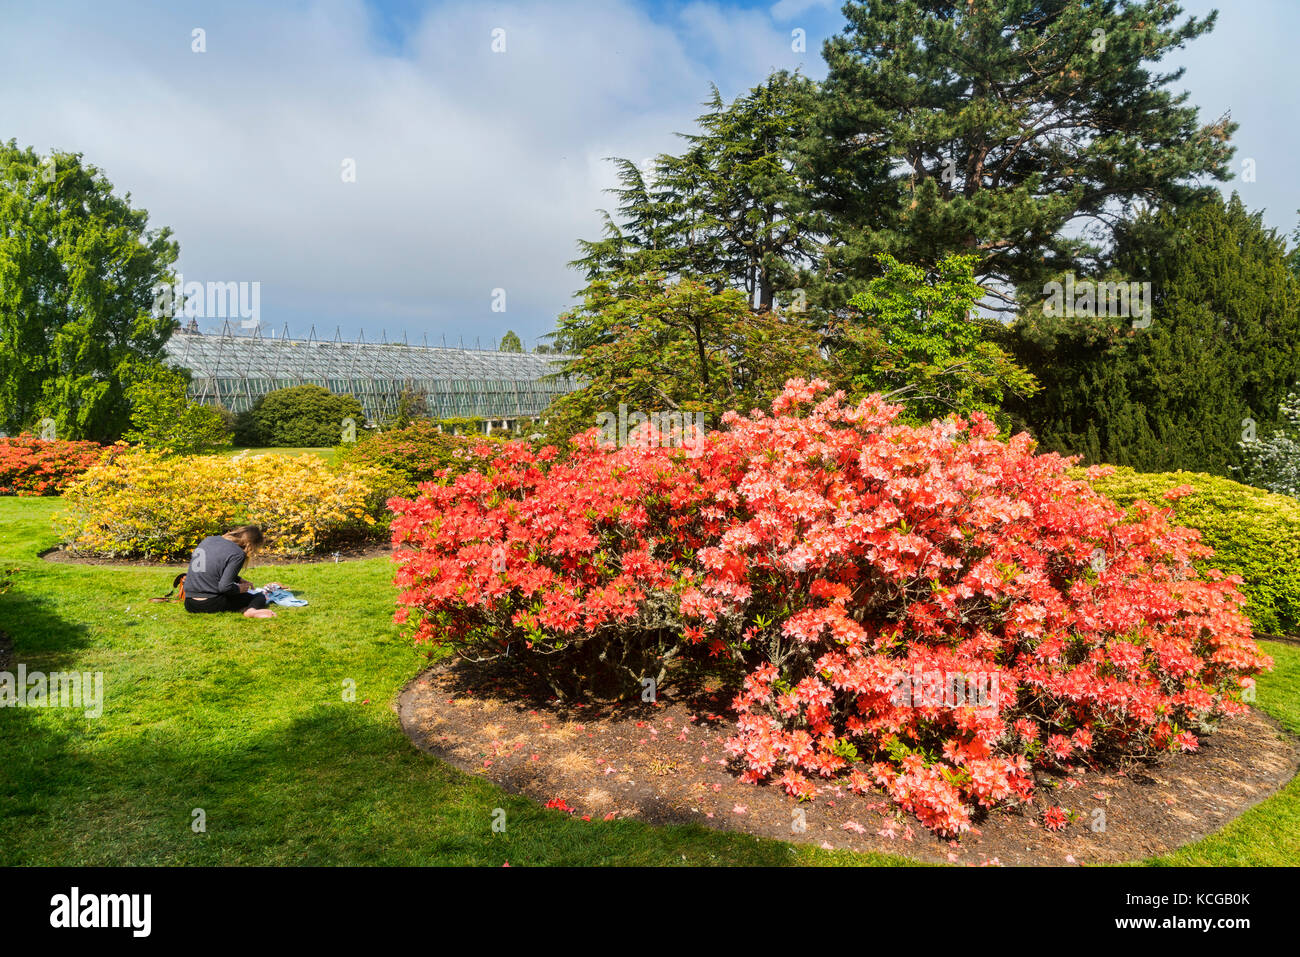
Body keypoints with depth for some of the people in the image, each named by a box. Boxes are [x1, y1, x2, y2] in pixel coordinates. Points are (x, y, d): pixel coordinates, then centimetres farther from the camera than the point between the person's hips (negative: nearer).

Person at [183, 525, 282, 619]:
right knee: (259, 598, -2)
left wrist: (240, 580, 20)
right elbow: (225, 586, -21)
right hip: (211, 604, -8)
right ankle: (251, 610, -31)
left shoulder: (208, 540, 10)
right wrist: (239, 589, -1)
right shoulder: (238, 554, -15)